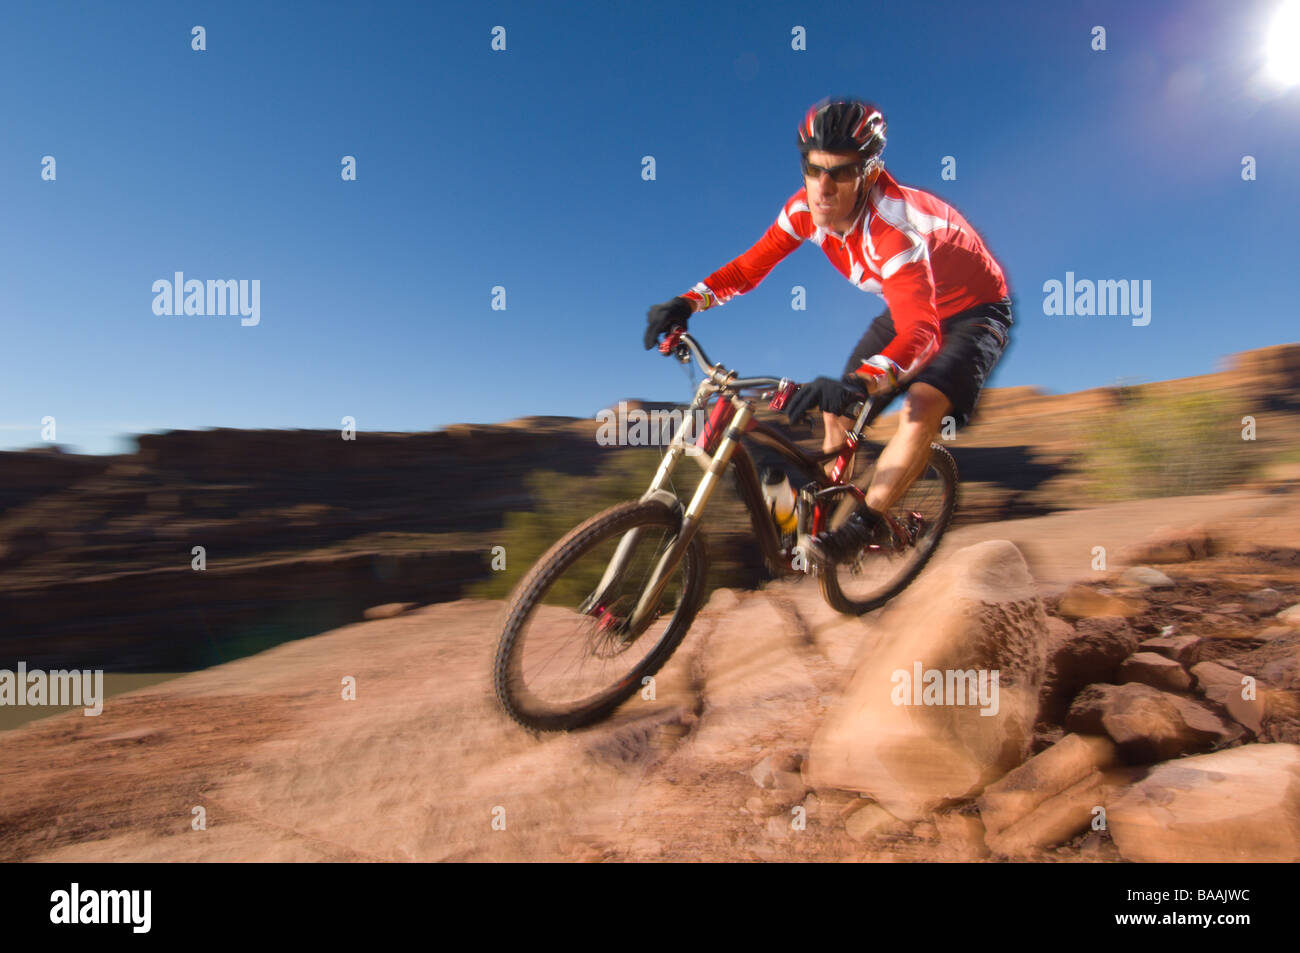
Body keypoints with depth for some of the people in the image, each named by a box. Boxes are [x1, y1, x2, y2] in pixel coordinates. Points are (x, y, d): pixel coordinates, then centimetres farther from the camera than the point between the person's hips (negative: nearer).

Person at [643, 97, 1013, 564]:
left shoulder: (892, 225, -39)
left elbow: (922, 332, -48)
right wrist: (687, 302, -28)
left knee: (922, 410, -30)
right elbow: (749, 266, -13)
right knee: (837, 411, 1)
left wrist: (856, 384, -65)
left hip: (973, 312, -6)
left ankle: (870, 521, -14)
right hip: (906, 307, 7)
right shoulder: (806, 209, -19)